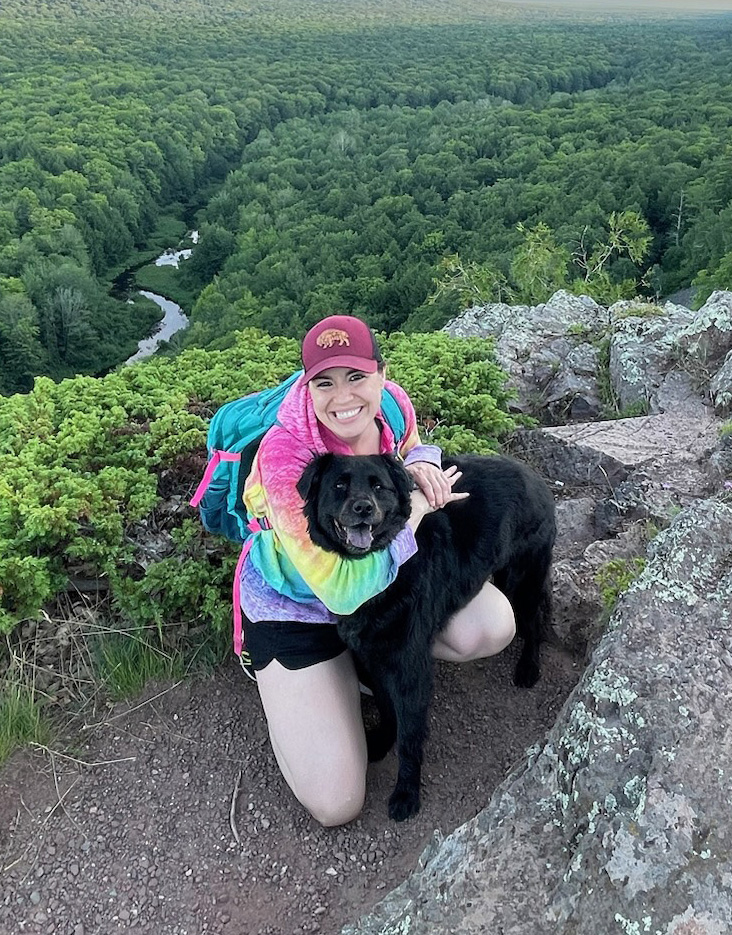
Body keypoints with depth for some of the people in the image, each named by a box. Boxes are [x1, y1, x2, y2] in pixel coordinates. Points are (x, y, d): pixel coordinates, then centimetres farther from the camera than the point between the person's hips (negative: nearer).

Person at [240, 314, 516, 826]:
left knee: (493, 628, -15)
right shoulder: (285, 456, -33)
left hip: (387, 568, 5)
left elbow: (411, 448, 8)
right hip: (297, 605, -5)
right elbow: (345, 589, -32)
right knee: (336, 805, -7)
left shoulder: (394, 404, -17)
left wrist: (421, 462, -17)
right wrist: (415, 509, -29)